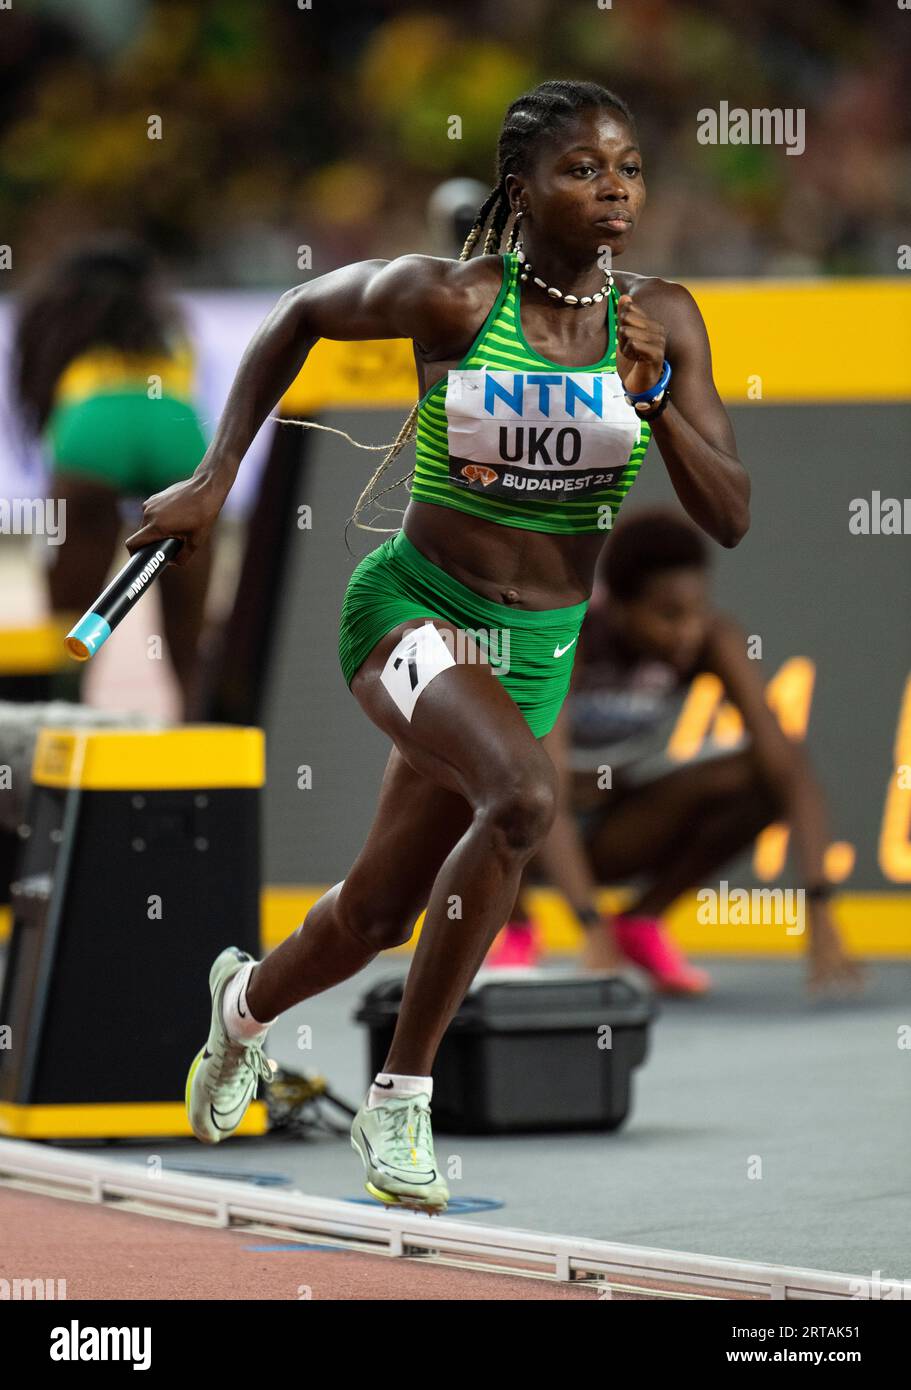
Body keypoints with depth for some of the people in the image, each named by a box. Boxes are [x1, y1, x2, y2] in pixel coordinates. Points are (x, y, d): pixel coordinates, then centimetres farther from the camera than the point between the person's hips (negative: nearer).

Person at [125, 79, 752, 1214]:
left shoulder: (662, 322, -5)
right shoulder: (451, 299, -14)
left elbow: (730, 519, -5)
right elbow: (298, 316, 4)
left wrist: (655, 402, -21)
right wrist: (213, 479, 3)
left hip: (537, 651, 5)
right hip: (413, 607, -5)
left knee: (379, 915, 15)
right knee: (524, 789, -33)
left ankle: (250, 998, 51)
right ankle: (400, 1098, -19)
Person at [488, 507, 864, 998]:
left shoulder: (711, 640, -19)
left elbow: (789, 765, -25)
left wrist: (820, 919, -36)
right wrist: (593, 933, -47)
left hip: (618, 831, 3)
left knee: (762, 775, -23)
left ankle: (642, 921, -3)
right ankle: (516, 929, -9)